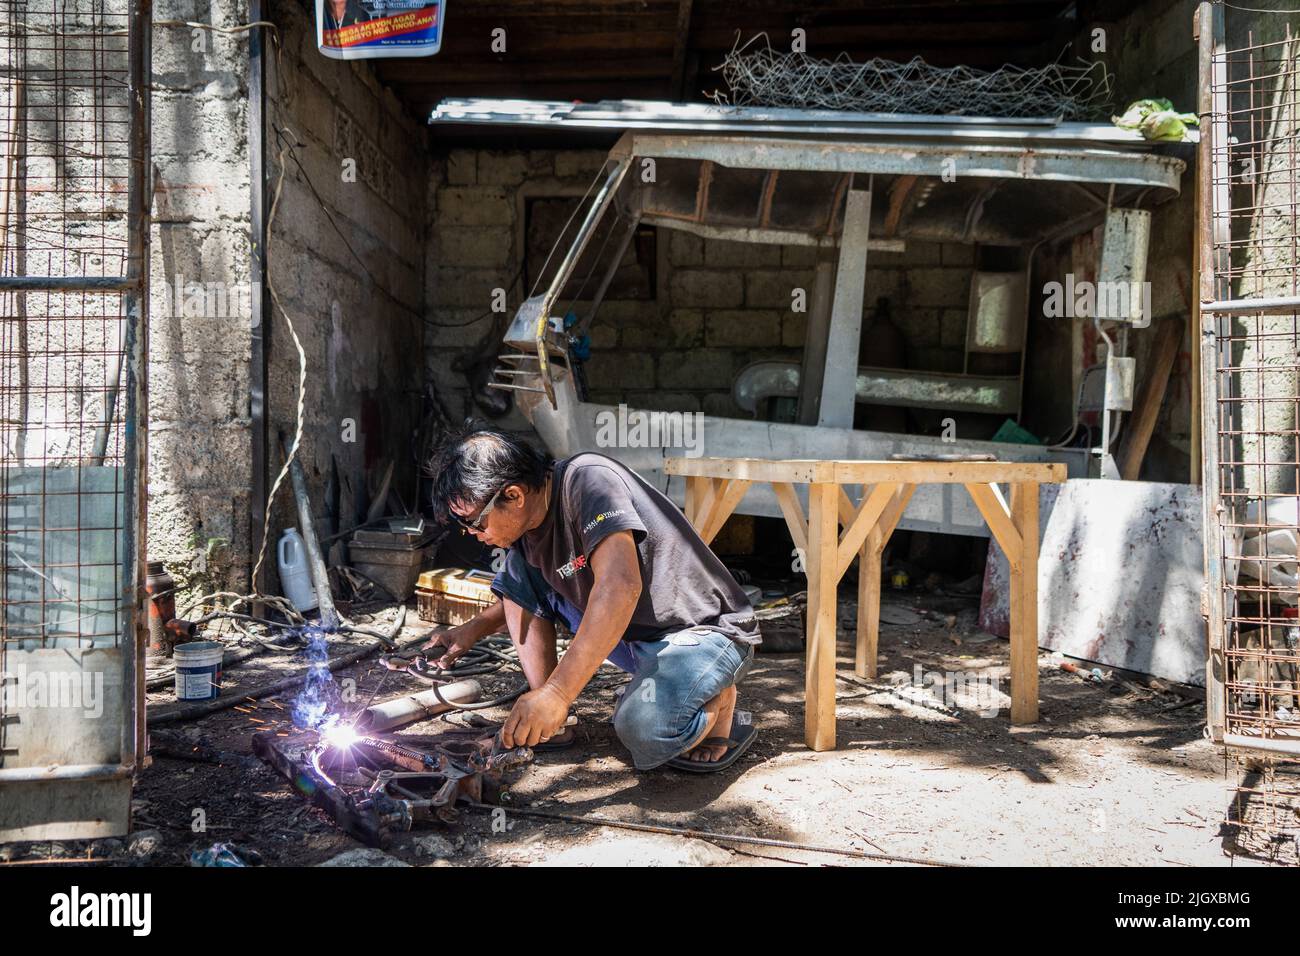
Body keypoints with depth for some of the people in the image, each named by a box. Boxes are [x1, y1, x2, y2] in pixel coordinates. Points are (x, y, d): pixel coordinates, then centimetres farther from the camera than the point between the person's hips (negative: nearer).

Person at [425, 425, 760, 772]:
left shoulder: (586, 479, -24)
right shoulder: (529, 524, 1)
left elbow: (621, 586, -38)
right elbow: (523, 597, 24)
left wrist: (557, 692, -41)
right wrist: (474, 629, 6)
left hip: (705, 630, -8)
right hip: (630, 635, 8)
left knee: (643, 726, -37)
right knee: (517, 570, 3)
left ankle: (717, 702, -1)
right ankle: (546, 724, 2)